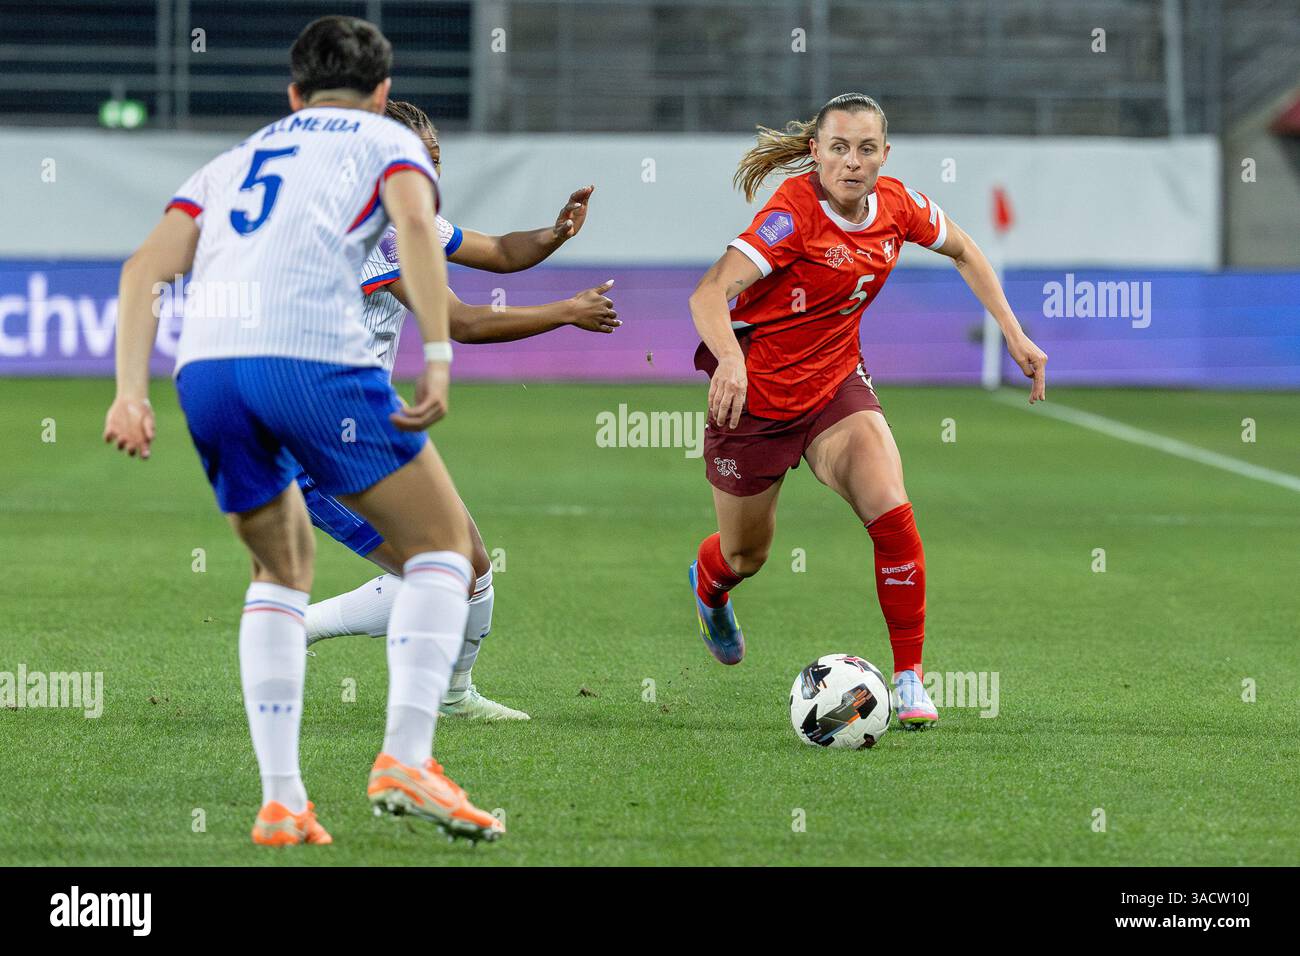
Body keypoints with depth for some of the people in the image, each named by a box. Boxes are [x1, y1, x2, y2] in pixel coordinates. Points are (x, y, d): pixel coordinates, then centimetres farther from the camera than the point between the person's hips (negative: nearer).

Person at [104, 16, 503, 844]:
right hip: (313, 355, -5)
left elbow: (144, 269, 18)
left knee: (283, 570, 23)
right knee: (442, 544, 10)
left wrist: (131, 392, 11)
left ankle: (282, 802, 12)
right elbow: (415, 222, -4)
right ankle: (406, 759, -6)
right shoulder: (388, 140, 20)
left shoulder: (236, 161, 32)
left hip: (204, 363, 5)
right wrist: (439, 359, -10)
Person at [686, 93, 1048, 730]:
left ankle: (909, 679, -10)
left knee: (892, 516, -21)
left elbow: (962, 251, 14)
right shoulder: (794, 211, -26)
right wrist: (731, 360, -56)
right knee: (745, 555, 14)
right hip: (755, 395, -4)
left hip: (835, 384, 4)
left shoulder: (895, 205, -8)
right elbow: (709, 294, -37)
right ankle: (707, 587, 54)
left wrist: (1014, 336, 8)